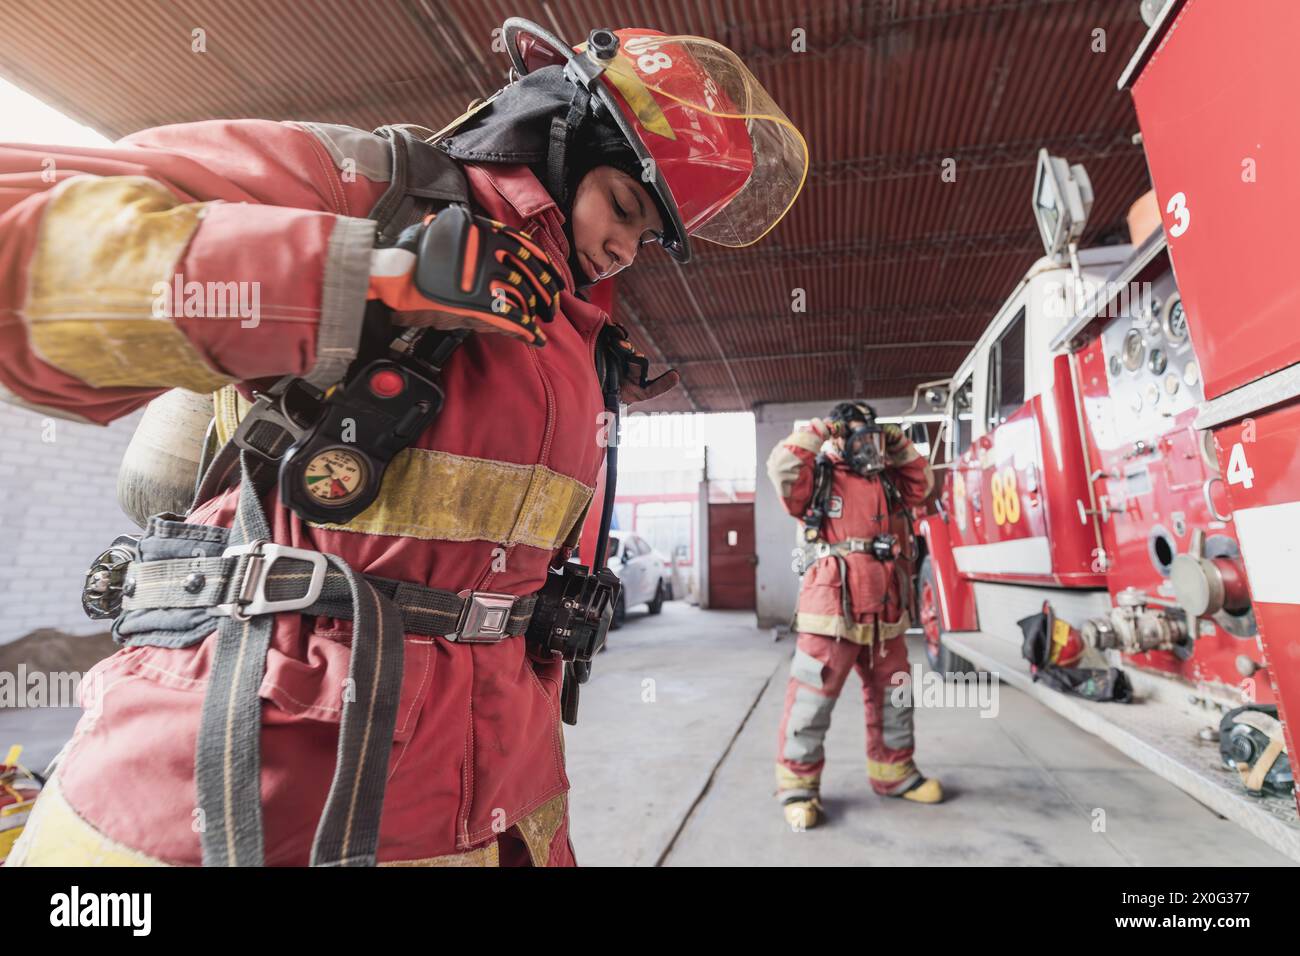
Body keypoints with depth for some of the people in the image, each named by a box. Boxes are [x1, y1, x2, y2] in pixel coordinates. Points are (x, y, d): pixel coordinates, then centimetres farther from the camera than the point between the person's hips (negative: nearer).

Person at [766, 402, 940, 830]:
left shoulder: (887, 482, 18)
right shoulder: (820, 476, -2)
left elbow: (922, 480, 31)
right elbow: (783, 466, -18)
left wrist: (898, 445, 19)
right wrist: (818, 430, -9)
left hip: (884, 613, 7)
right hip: (832, 609, -7)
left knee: (893, 696, 19)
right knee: (812, 698, -4)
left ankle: (894, 771, 38)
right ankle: (798, 784, 8)